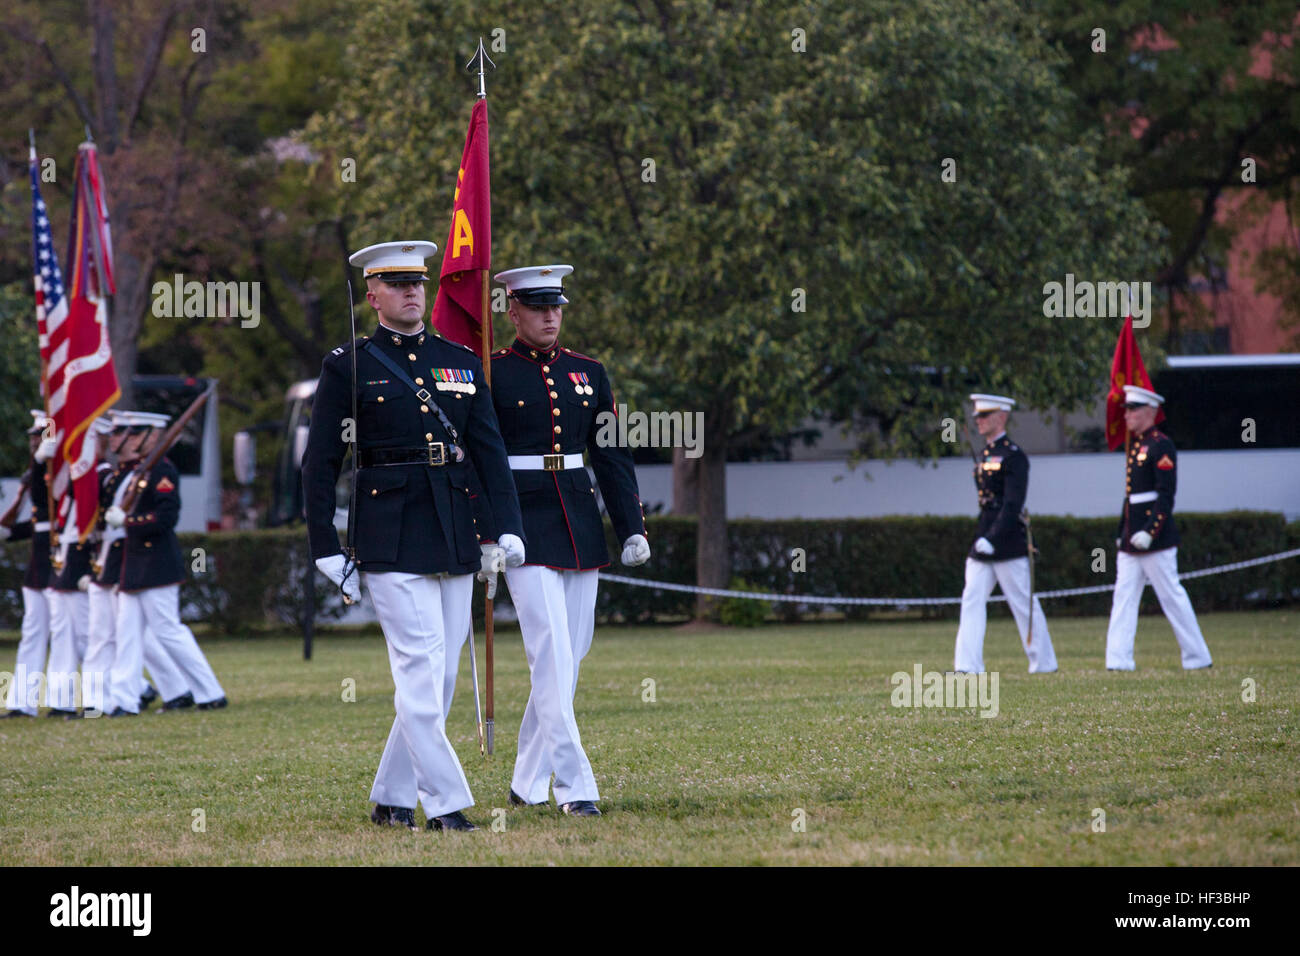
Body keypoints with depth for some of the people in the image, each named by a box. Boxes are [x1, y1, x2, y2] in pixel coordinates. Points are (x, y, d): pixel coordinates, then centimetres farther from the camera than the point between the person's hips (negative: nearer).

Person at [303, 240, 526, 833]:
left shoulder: (461, 362, 13)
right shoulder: (349, 366, 0)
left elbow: (490, 450, 11)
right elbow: (320, 464, 0)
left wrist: (507, 528, 0)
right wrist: (327, 551, -5)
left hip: (455, 537, 5)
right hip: (390, 537, -5)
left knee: (439, 674, 7)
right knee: (421, 669, -11)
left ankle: (392, 799, 17)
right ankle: (445, 805, -9)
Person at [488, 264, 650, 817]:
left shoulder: (588, 373, 11)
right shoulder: (491, 375, -3)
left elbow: (613, 456, 13)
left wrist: (633, 527, 5)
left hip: (580, 527, 6)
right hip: (524, 529, -6)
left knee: (570, 658, 8)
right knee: (551, 658, -13)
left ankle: (528, 783, 19)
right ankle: (574, 786, -14)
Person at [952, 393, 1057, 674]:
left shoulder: (1014, 456, -12)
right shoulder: (985, 454, 14)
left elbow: (1013, 504, -19)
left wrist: (992, 538, -25)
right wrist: (981, 537, 18)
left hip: (1008, 543, -8)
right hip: (983, 542, 8)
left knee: (1023, 603, 2)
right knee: (972, 599, -1)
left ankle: (1044, 662, 14)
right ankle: (968, 666, -4)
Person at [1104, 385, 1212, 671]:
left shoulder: (1161, 446, -11)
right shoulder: (1135, 445, 15)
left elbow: (1165, 495, -17)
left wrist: (1149, 532, -22)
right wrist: (1122, 533, 17)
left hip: (1155, 539, -9)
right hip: (1131, 540, 9)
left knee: (1172, 597, -1)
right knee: (1123, 596, 2)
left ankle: (1198, 658, 8)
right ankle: (1118, 661, -1)